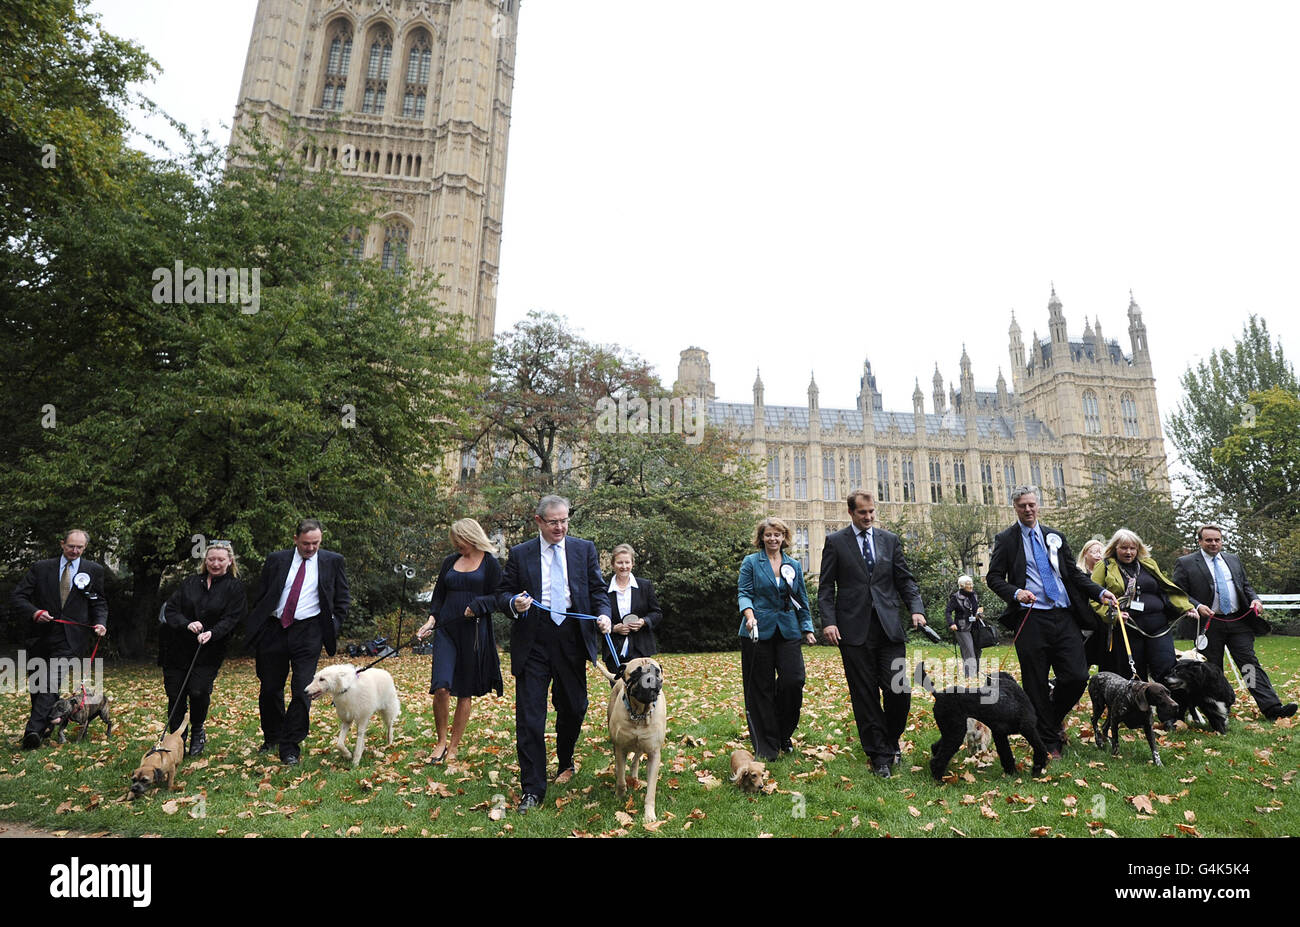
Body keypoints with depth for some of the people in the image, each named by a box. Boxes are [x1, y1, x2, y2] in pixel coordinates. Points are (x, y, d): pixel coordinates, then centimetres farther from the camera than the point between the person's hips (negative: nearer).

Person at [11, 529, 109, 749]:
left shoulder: (94, 570, 4)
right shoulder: (41, 568, 4)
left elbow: (99, 602, 10)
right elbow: (17, 596, 2)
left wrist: (100, 622, -8)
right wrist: (34, 612, -17)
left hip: (70, 639, -3)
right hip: (40, 636, 3)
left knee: (52, 682, -15)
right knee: (37, 684, 14)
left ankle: (33, 730, -17)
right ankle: (45, 724, 32)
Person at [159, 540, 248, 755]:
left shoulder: (235, 588, 1)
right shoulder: (190, 582, 10)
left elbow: (231, 619, -7)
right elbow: (170, 610, 5)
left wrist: (212, 633, -24)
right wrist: (187, 624, -13)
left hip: (209, 651, -3)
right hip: (177, 648, 3)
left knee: (198, 691, -15)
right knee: (175, 695, 2)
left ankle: (197, 733, 12)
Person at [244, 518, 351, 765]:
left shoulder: (333, 561, 3)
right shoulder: (276, 560, 6)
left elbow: (343, 598, 9)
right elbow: (261, 597, 11)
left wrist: (333, 627, 1)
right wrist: (254, 629, 5)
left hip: (308, 633, -2)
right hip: (274, 630, 2)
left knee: (302, 690, -5)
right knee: (270, 689, 13)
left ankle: (290, 747, 8)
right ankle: (272, 737, 35)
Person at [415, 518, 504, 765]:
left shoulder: (490, 563, 1)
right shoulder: (450, 561, 14)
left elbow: (498, 598, -1)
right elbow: (439, 595, 16)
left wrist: (477, 606, -16)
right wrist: (432, 619, 2)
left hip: (474, 632, -3)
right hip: (447, 629, 3)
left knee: (465, 691, 5)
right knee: (441, 687, -10)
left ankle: (454, 746, 20)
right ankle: (441, 742, 11)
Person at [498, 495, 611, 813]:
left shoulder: (585, 549, 7)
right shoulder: (519, 553, 5)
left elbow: (598, 589, 7)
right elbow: (503, 593, 8)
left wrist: (603, 614, -12)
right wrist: (514, 603, -15)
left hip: (572, 639, 2)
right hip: (532, 642, -1)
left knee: (574, 708, 14)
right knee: (529, 716, -2)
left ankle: (565, 762, 43)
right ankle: (532, 790, 11)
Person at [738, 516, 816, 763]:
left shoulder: (794, 566, 14)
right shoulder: (751, 562, 3)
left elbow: (802, 600, 17)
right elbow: (743, 593, -3)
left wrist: (807, 628, 10)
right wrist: (749, 614, -22)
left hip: (788, 631, 3)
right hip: (759, 632, -3)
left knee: (794, 680, -7)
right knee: (761, 688, 1)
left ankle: (784, 735, 18)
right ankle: (765, 745, 14)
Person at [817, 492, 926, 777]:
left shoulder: (890, 540, 13)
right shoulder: (835, 542, 5)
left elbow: (905, 580, 12)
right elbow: (826, 587, 2)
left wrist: (916, 609, -5)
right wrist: (829, 621, -9)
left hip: (890, 627, 2)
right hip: (854, 630, -2)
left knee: (899, 690, -2)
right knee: (865, 696, 3)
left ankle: (891, 741, 25)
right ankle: (879, 755, 15)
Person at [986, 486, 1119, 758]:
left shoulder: (1055, 537, 16)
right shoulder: (1005, 539, 4)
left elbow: (1074, 572, 18)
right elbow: (993, 577, 1)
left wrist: (1100, 592, 4)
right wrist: (1015, 592, -16)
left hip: (1064, 617, 3)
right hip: (1030, 619, -3)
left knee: (1077, 677, -3)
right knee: (1036, 685, 2)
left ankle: (1054, 717, 27)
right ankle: (1049, 743, 17)